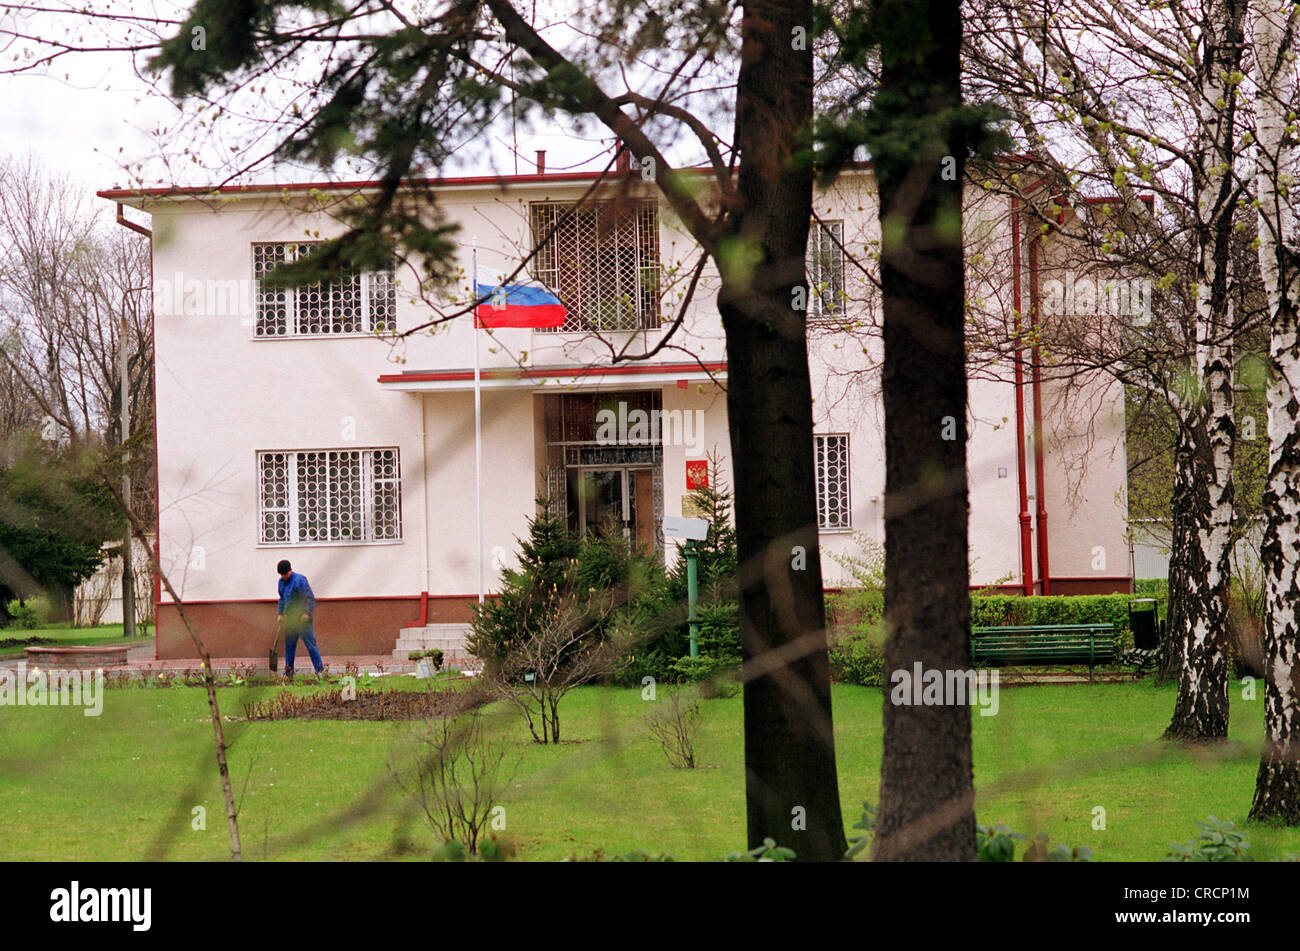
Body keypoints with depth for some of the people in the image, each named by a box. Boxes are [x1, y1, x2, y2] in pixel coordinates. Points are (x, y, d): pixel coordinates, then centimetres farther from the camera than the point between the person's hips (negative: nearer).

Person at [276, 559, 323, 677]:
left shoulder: (299, 580, -11)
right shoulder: (282, 582, 13)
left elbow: (310, 598, -12)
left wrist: (306, 613, -18)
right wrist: (280, 613, 17)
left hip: (302, 619, -7)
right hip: (289, 619, 7)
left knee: (310, 644, -8)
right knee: (289, 645, 10)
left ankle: (320, 669, -7)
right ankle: (289, 671, 17)